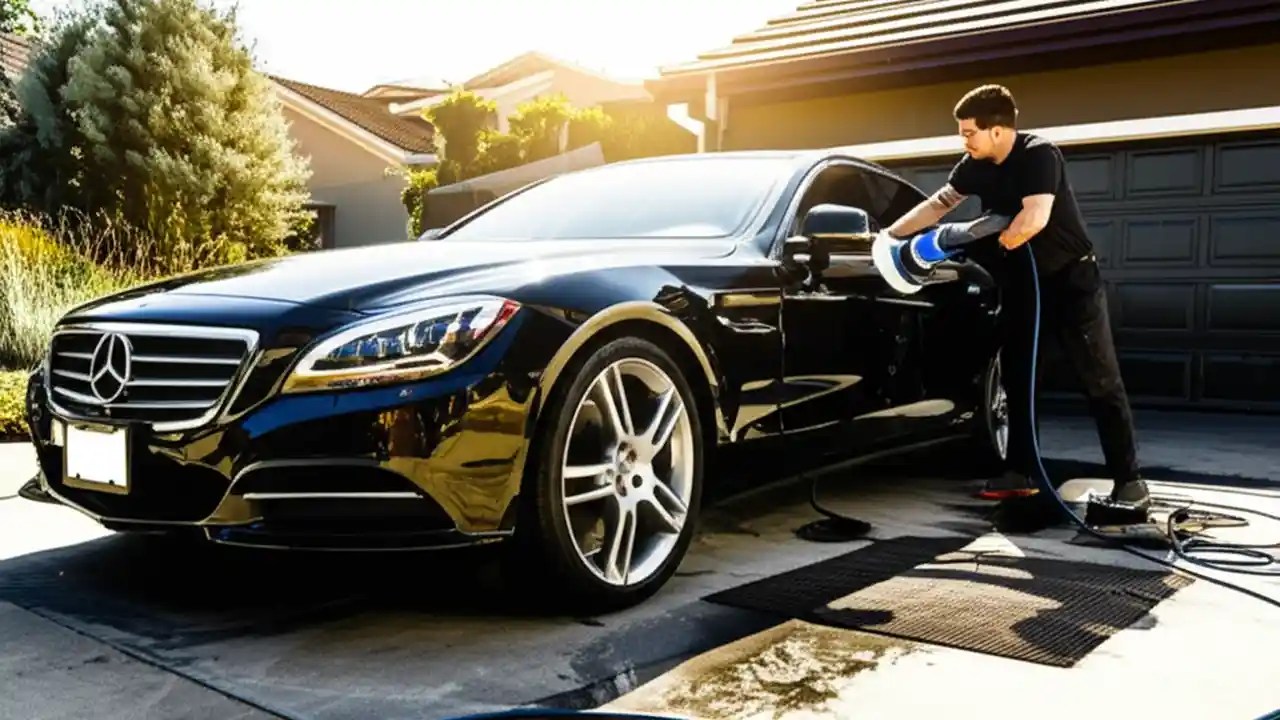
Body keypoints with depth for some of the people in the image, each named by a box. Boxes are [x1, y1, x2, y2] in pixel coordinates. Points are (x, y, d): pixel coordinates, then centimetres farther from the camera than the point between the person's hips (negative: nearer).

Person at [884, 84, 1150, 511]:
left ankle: (1128, 480, -2)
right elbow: (938, 204, 11)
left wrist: (996, 242, -21)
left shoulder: (1038, 155, -23)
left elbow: (1033, 219, -36)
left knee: (1101, 381, -6)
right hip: (1024, 285, 8)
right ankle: (1020, 473, 18)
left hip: (1072, 279, -7)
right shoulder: (975, 166, -1)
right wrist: (891, 234, 6)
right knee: (1017, 379, 9)